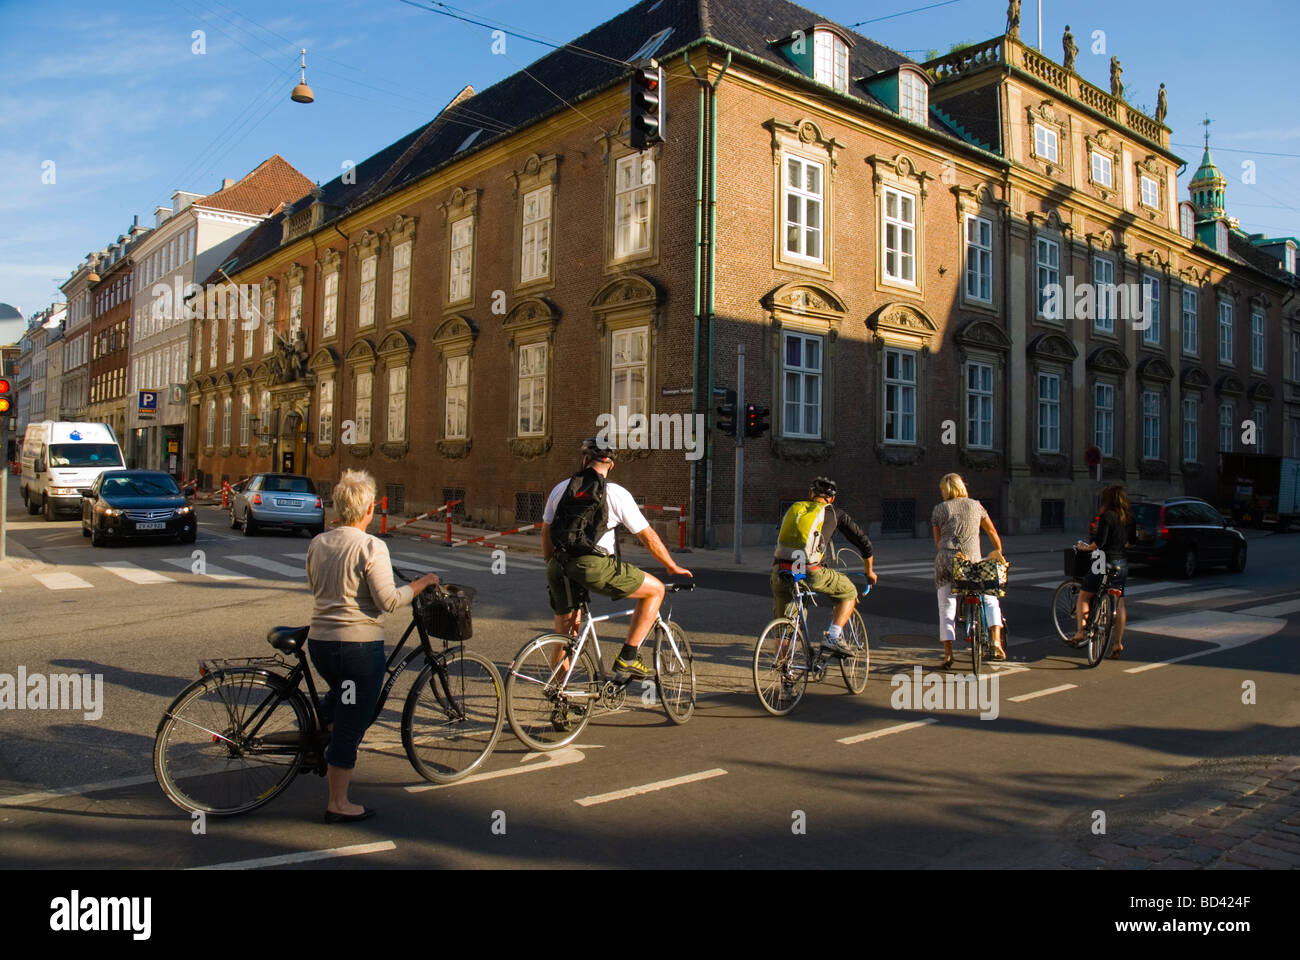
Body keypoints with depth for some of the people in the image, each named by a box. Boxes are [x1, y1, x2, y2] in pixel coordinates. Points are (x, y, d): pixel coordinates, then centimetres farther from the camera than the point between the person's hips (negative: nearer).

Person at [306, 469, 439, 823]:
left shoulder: (318, 543, 6)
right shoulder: (371, 546, -15)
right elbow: (389, 601, -17)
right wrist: (423, 583, -4)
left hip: (319, 641, 7)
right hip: (359, 645, -7)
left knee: (341, 696, 36)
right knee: (350, 724, 4)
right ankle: (338, 804, 13)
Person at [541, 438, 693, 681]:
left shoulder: (560, 489, 15)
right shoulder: (616, 493, 2)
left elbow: (546, 533, 20)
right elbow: (648, 537, 5)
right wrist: (672, 567, 18)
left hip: (560, 568, 6)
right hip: (596, 567, -5)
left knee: (562, 634, 22)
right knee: (655, 589, 10)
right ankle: (627, 659, 6)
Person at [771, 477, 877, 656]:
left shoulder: (794, 508, 25)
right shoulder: (834, 513, 16)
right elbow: (863, 540, 22)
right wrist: (869, 571, 38)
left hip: (780, 572, 4)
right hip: (809, 573, -4)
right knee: (849, 592, 21)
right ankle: (833, 637, 9)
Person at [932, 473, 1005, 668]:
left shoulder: (939, 509, 8)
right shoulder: (976, 505, 12)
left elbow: (937, 541, 12)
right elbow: (992, 531, 21)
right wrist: (998, 552, 35)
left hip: (945, 561, 0)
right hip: (972, 561, 1)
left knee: (946, 609, 6)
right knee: (990, 600, 19)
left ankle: (948, 654, -1)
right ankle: (996, 642, 2)